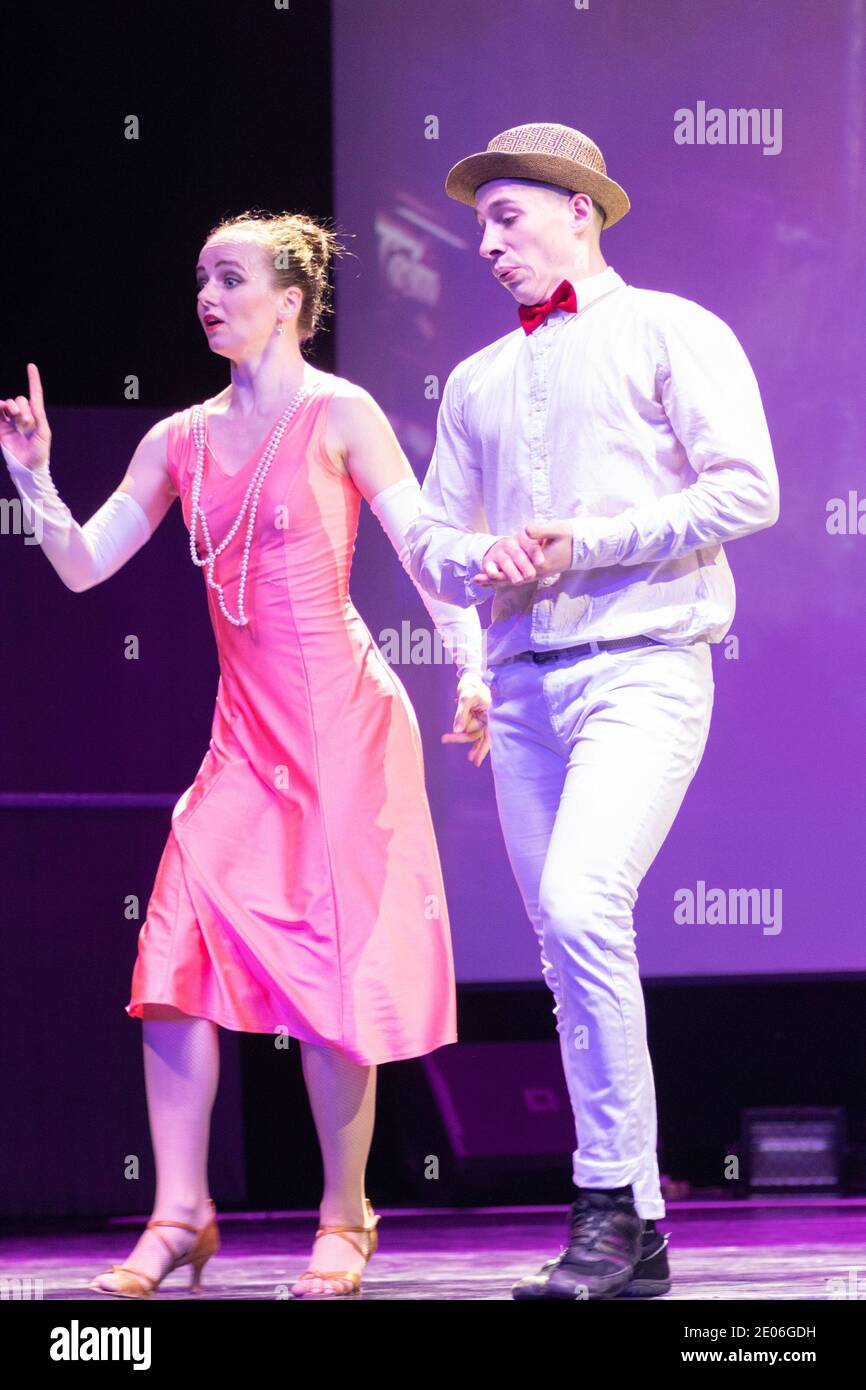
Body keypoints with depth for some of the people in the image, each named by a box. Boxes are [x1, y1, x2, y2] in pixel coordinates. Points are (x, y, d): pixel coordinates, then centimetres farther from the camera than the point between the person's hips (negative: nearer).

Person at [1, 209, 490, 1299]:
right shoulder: (182, 440, 12)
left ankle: (344, 1221, 8)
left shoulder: (339, 417, -2)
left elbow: (425, 551, -7)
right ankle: (178, 1218, 0)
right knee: (177, 947, -6)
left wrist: (470, 672, -19)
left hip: (340, 718, -5)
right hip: (244, 729, 5)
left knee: (330, 964, -5)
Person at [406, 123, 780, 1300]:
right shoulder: (479, 379, 21)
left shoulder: (668, 333, 3)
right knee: (567, 947, 4)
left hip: (641, 670, -7)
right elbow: (432, 538, 22)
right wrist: (481, 562, -2)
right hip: (523, 678, 7)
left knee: (583, 905, -24)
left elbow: (748, 490, -7)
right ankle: (635, 1240, 8)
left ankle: (612, 1203, -20)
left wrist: (588, 543, -13)